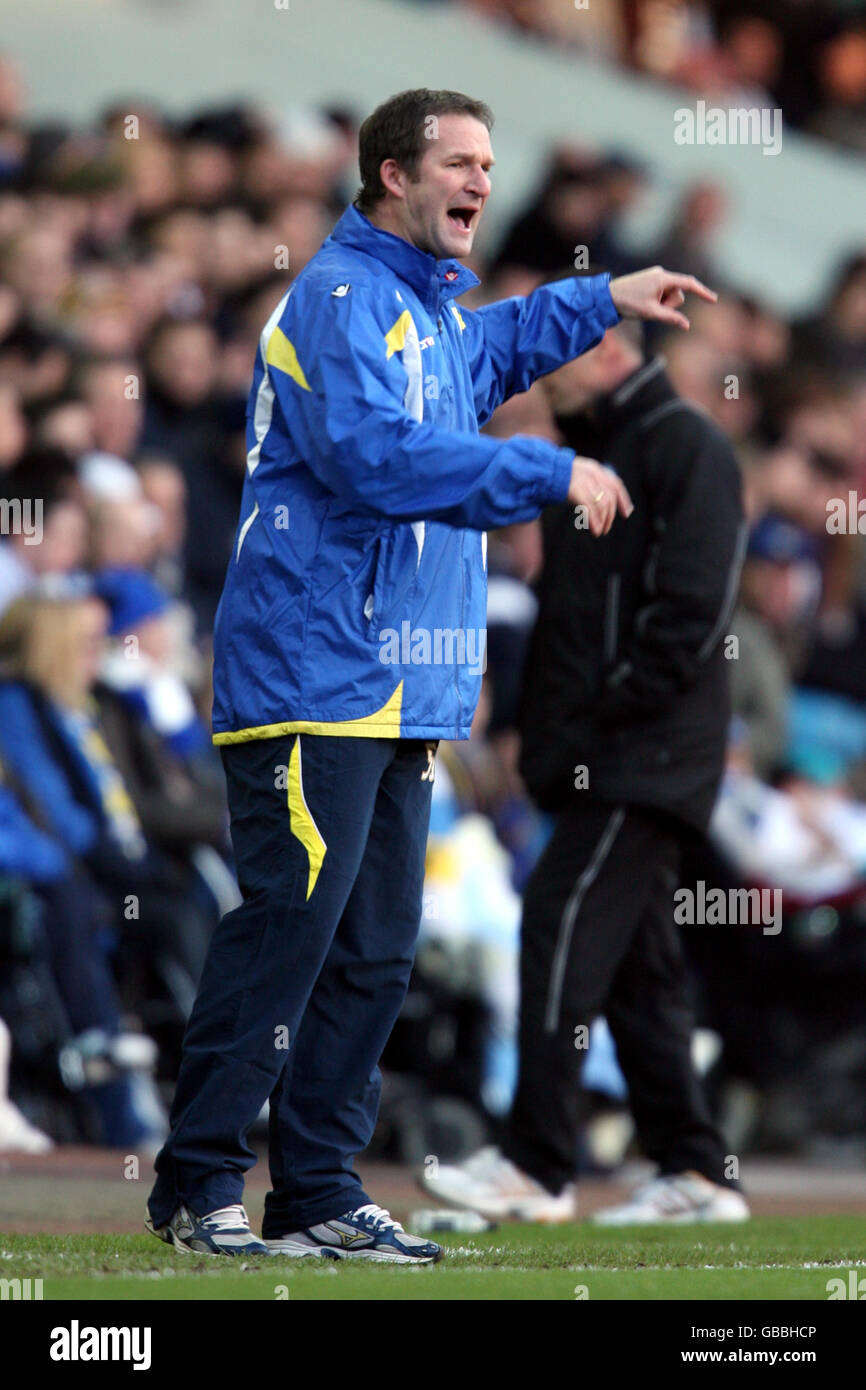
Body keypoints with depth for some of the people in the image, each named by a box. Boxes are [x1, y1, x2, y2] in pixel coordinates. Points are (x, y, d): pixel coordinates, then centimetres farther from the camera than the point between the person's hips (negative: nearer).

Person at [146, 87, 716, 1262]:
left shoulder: (428, 304, 20)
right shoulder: (341, 296, -10)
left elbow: (485, 354, 46)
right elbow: (374, 450, -25)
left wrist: (606, 302, 40)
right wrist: (550, 473, -19)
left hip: (399, 698, 10)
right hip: (314, 676, -10)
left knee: (374, 951, 9)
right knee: (287, 927, -12)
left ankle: (320, 1192, 13)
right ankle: (199, 1185, -7)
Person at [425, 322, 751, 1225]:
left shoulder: (686, 447, -8)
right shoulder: (585, 451, 21)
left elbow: (694, 606, -17)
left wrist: (619, 708, -19)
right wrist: (541, 725, 14)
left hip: (649, 753, -10)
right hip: (592, 759, 10)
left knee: (563, 924, -15)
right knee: (638, 958, 9)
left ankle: (536, 1166, -17)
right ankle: (694, 1173, 12)